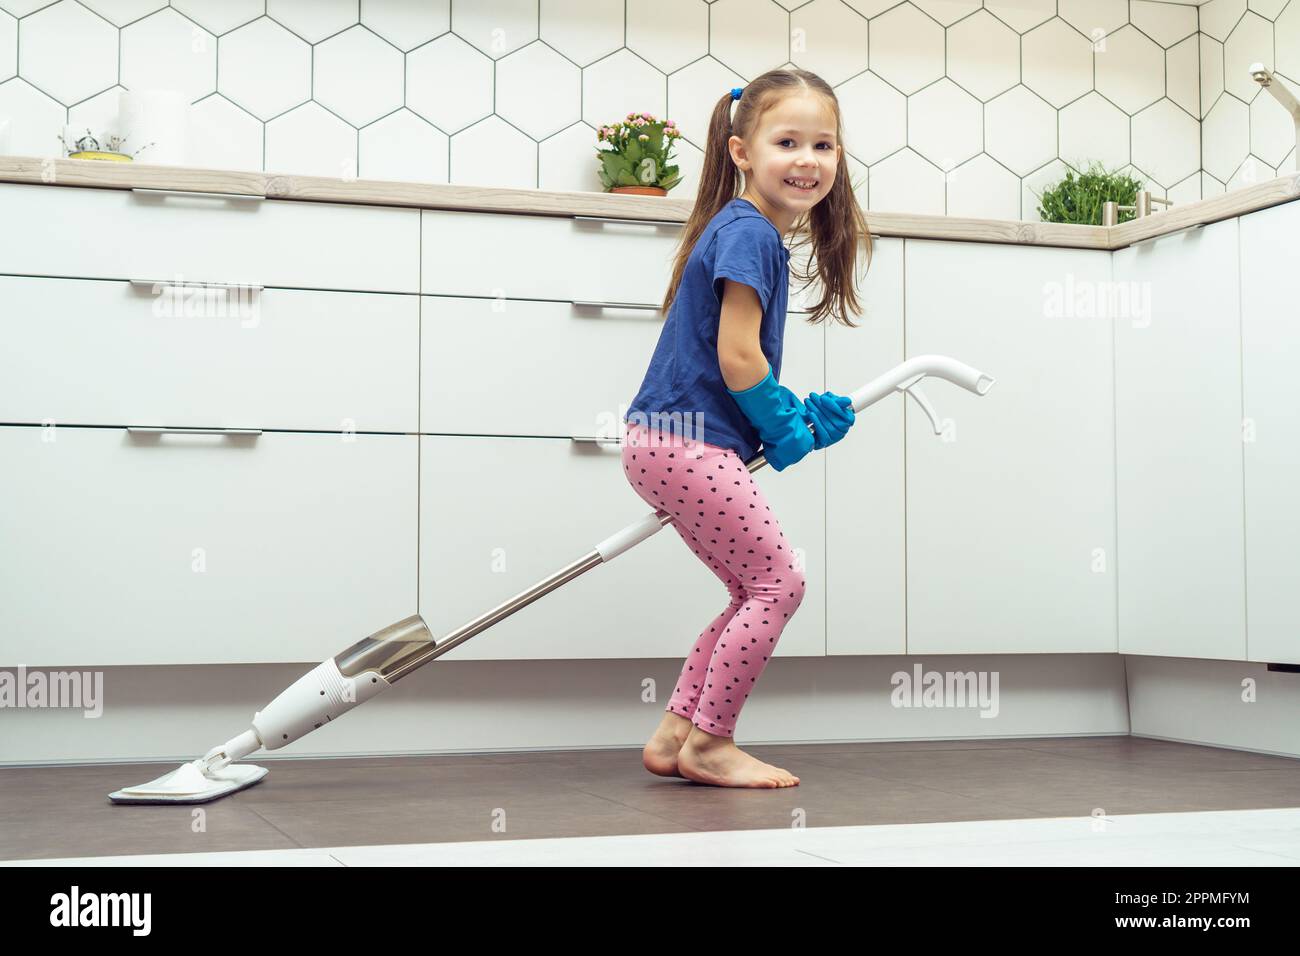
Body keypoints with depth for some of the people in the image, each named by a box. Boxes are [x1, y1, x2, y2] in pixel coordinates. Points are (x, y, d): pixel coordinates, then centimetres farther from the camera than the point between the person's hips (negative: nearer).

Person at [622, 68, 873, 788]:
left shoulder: (755, 233, 18)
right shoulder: (747, 232, -14)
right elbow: (736, 358, -20)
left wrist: (806, 419, 8)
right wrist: (786, 428, -5)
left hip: (671, 442, 10)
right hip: (690, 440, -10)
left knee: (759, 590, 16)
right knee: (778, 582, -3)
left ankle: (673, 737, 17)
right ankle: (707, 746, 6)